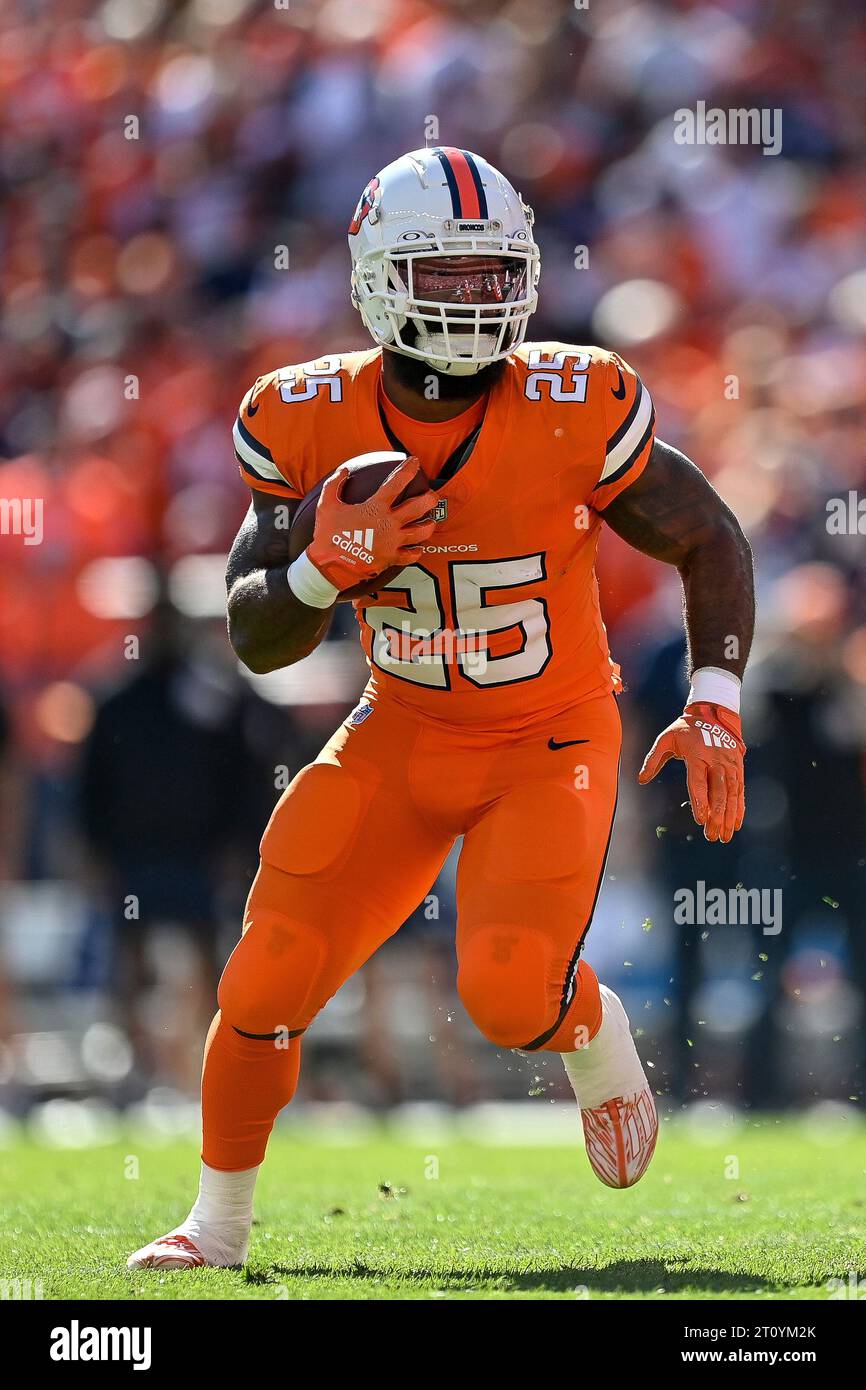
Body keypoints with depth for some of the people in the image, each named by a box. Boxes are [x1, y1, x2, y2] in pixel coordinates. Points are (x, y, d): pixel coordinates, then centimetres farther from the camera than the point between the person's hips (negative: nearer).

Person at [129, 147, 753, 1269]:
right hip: (400, 741, 3)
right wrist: (329, 566, -29)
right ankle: (217, 1225, 20)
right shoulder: (309, 426, -14)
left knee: (511, 994, -23)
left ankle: (596, 1038, 16)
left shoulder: (573, 413, -21)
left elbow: (709, 540, -5)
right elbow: (256, 641, -8)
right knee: (265, 989, -4)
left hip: (550, 745, -3)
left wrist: (714, 712, -13)